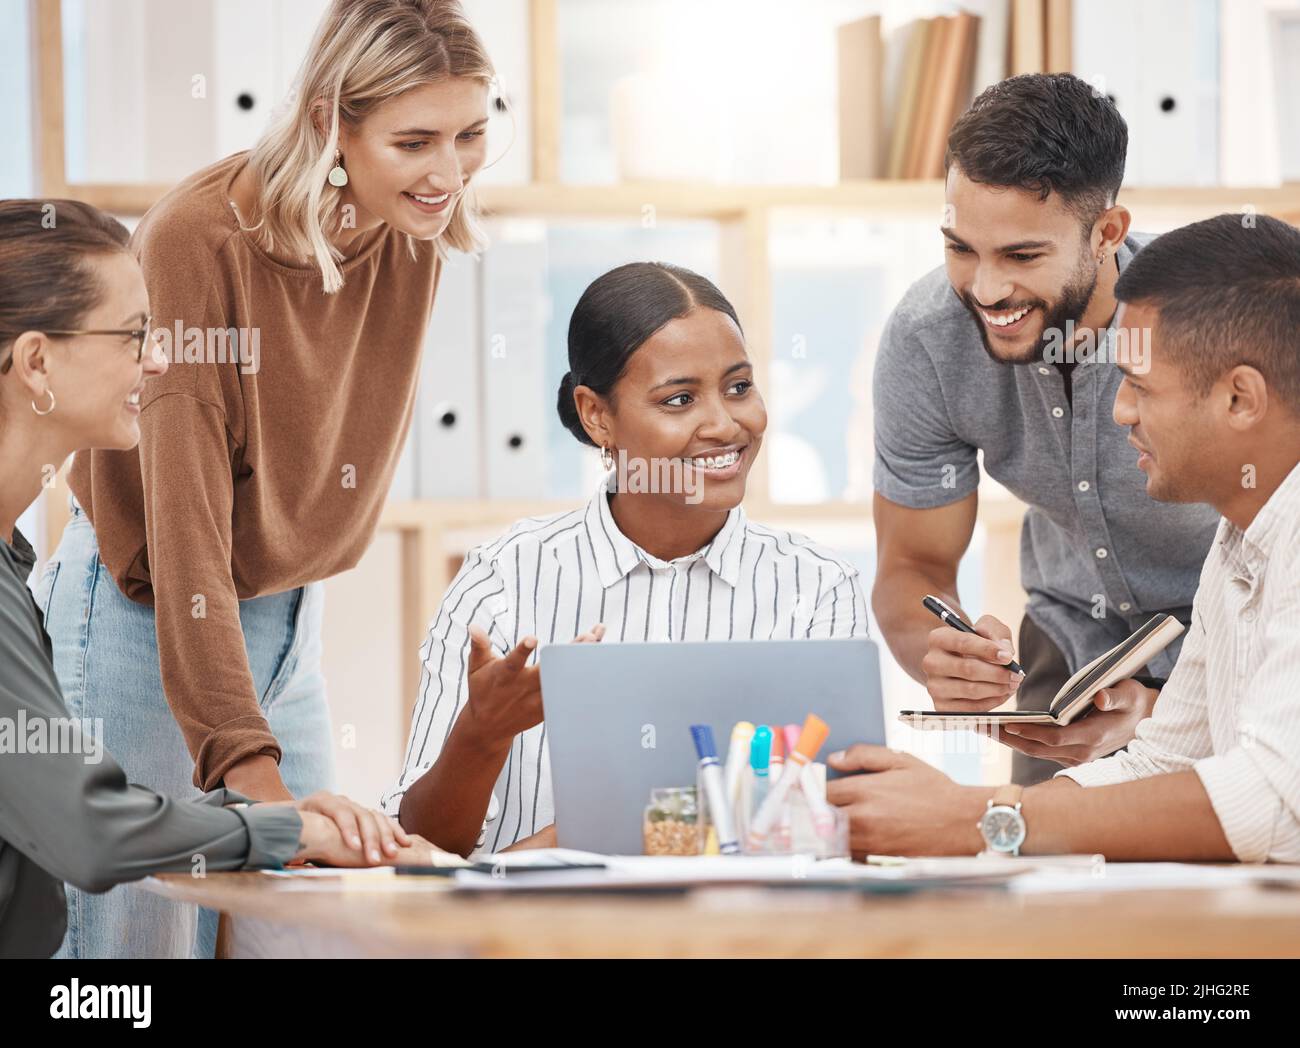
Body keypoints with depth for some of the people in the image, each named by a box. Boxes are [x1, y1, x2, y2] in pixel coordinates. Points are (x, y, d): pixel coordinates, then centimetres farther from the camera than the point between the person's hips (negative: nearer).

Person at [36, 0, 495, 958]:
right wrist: (251, 769, -33)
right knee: (139, 932, -6)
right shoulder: (198, 240, -25)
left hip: (289, 618, 6)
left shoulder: (412, 234, -4)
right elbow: (183, 525, -27)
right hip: (143, 619, -6)